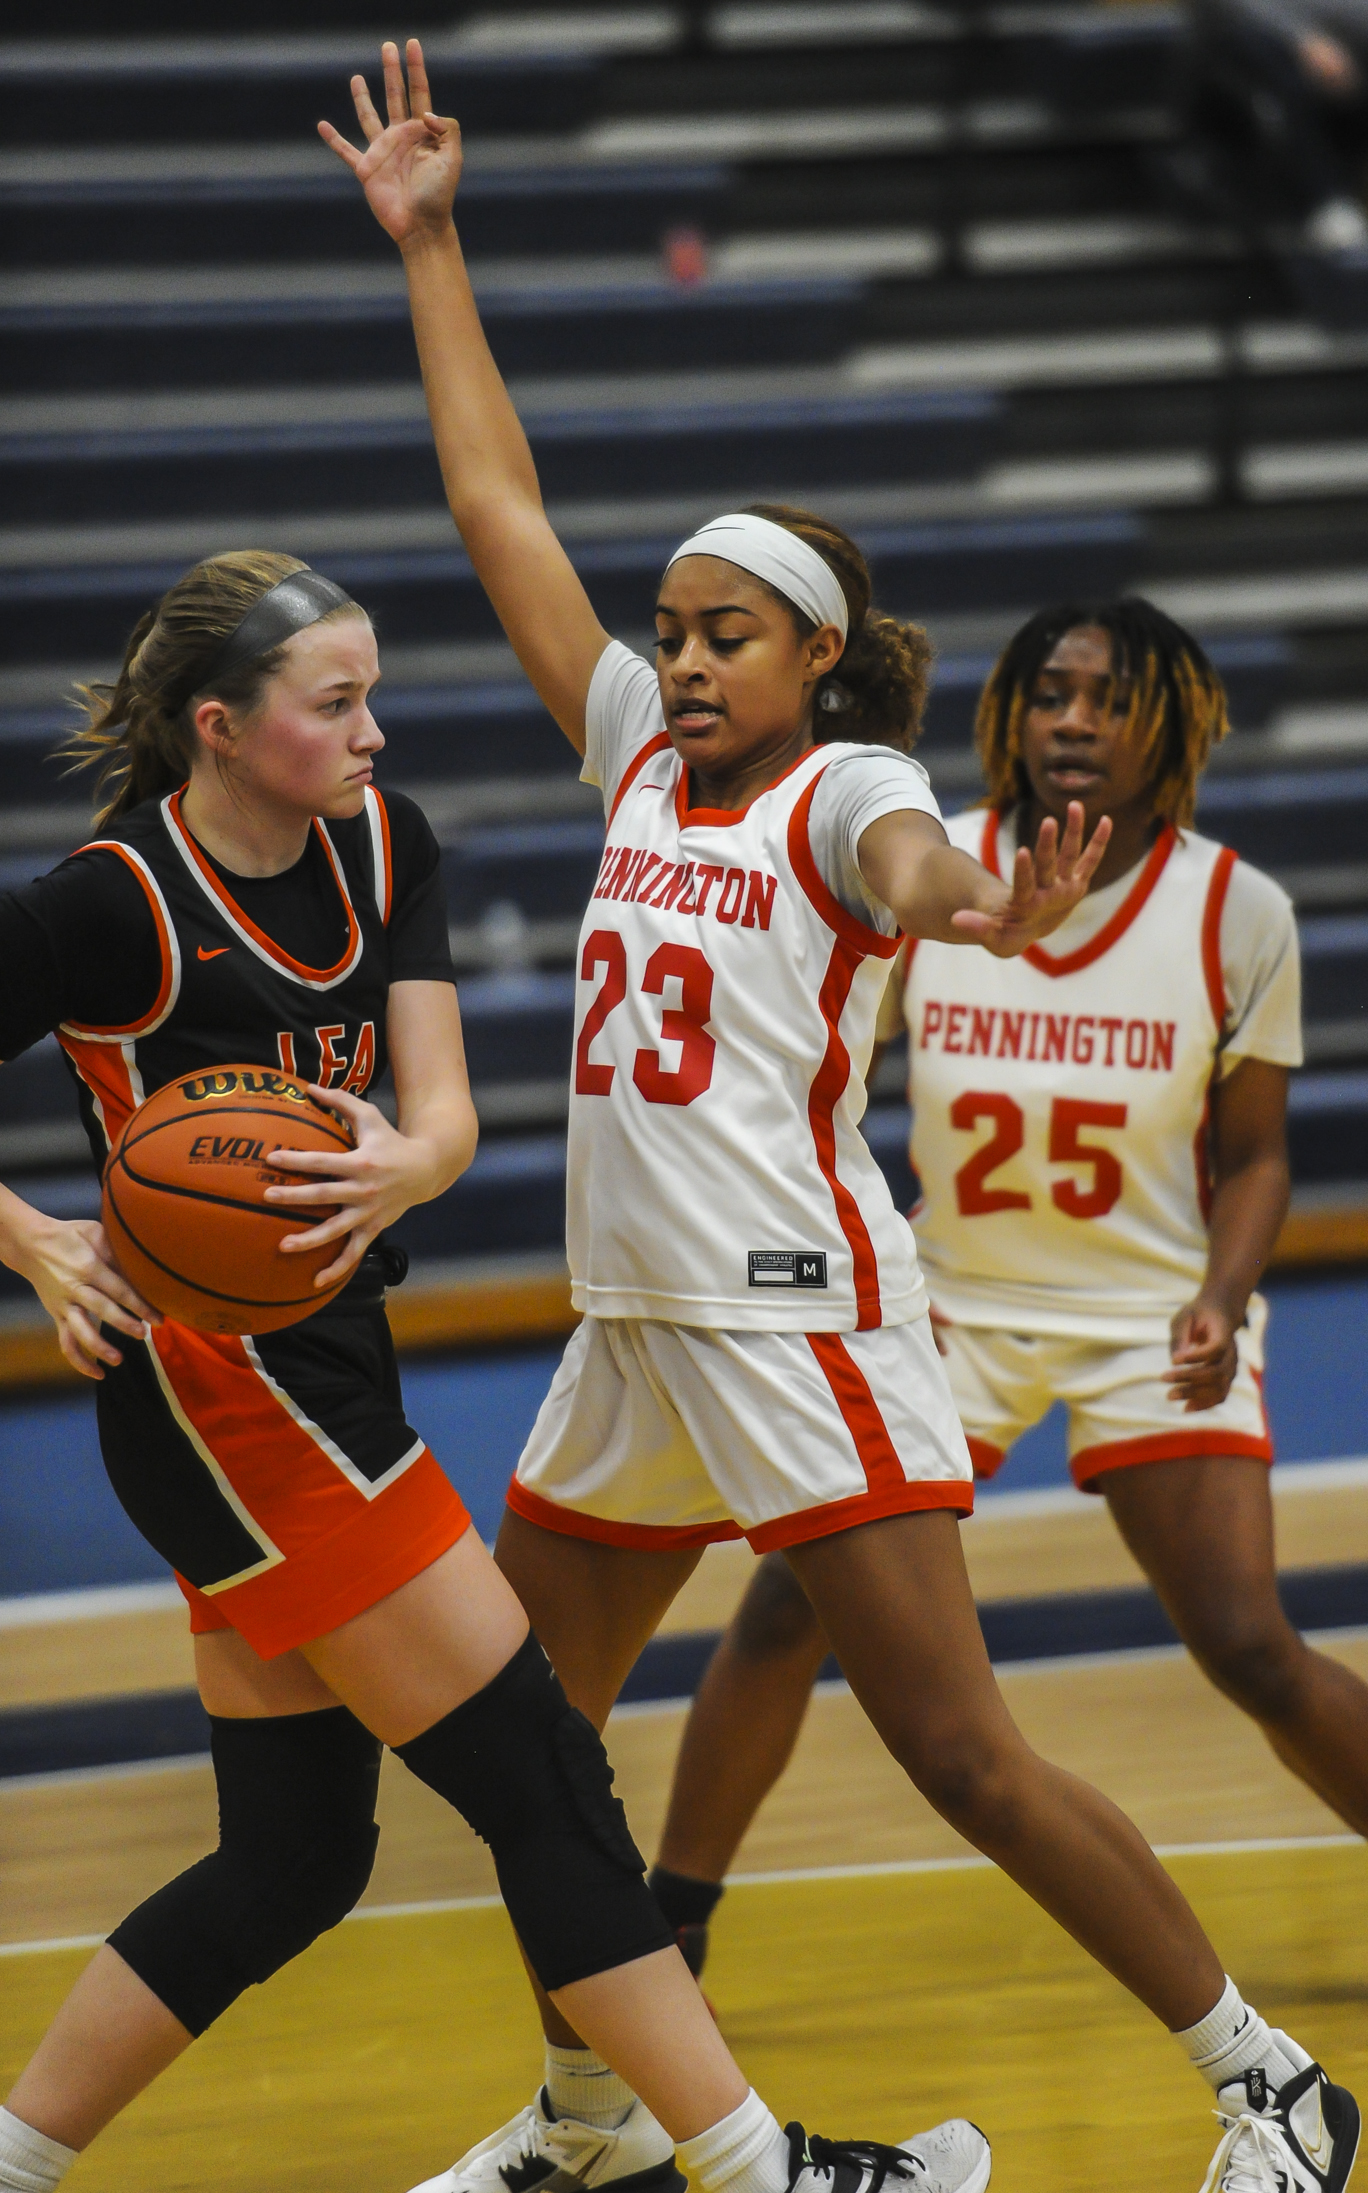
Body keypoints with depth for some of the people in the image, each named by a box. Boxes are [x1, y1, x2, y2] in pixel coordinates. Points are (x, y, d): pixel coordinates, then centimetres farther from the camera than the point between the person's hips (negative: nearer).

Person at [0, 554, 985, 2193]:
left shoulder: (377, 844, 4)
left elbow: (442, 1104, -2)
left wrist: (398, 1169, -24)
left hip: (320, 1372, 8)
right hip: (223, 1393, -8)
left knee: (292, 1858, 11)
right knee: (541, 1777, -5)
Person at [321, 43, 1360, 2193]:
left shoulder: (848, 786, -8)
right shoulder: (646, 753, 11)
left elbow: (905, 856, -33)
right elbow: (501, 510, 16)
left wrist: (975, 910, -57)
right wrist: (427, 247, 17)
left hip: (796, 1323, -8)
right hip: (633, 1332, 8)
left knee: (964, 1756, -9)